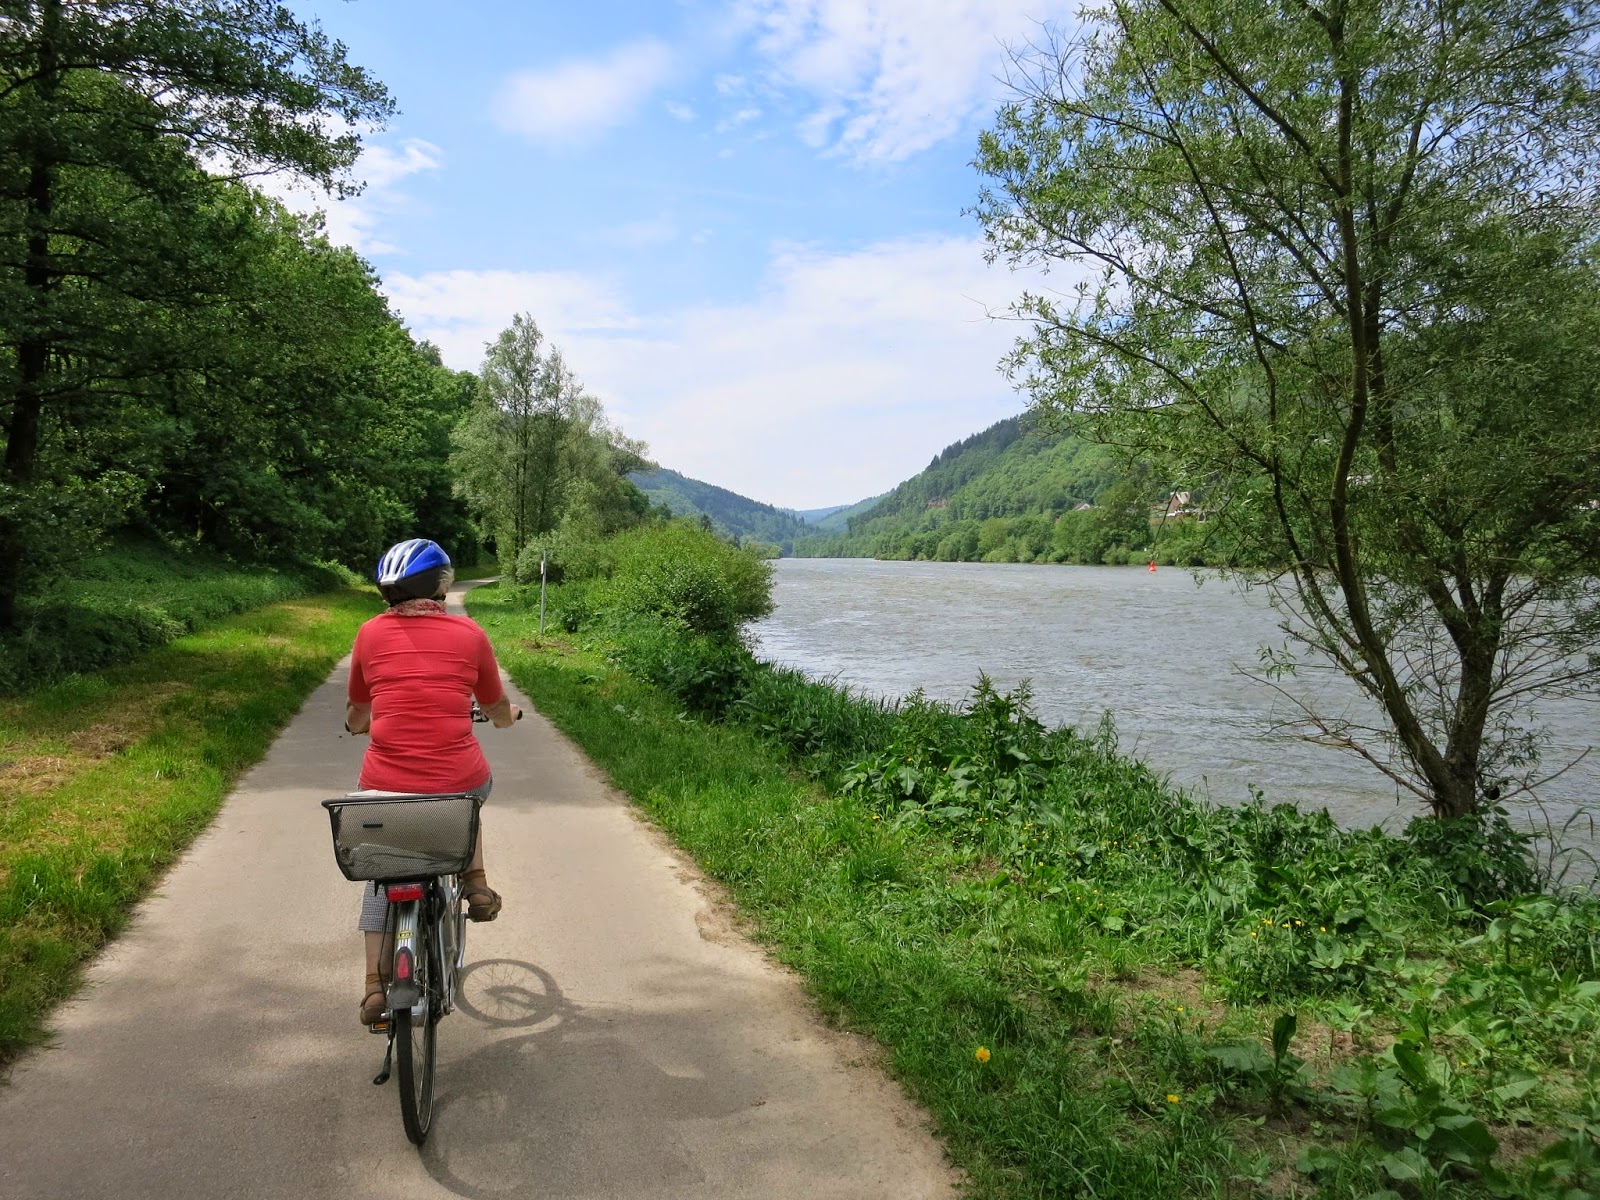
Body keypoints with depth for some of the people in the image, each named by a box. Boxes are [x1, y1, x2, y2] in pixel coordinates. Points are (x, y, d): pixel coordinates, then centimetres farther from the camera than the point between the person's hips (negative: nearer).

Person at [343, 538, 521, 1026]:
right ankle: (475, 882, 23)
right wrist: (513, 713, 37)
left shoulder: (371, 634, 3)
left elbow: (356, 714, 18)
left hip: (384, 788, 1)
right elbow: (499, 712, 13)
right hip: (457, 784, -1)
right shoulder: (469, 634, 0)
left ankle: (375, 988, 25)